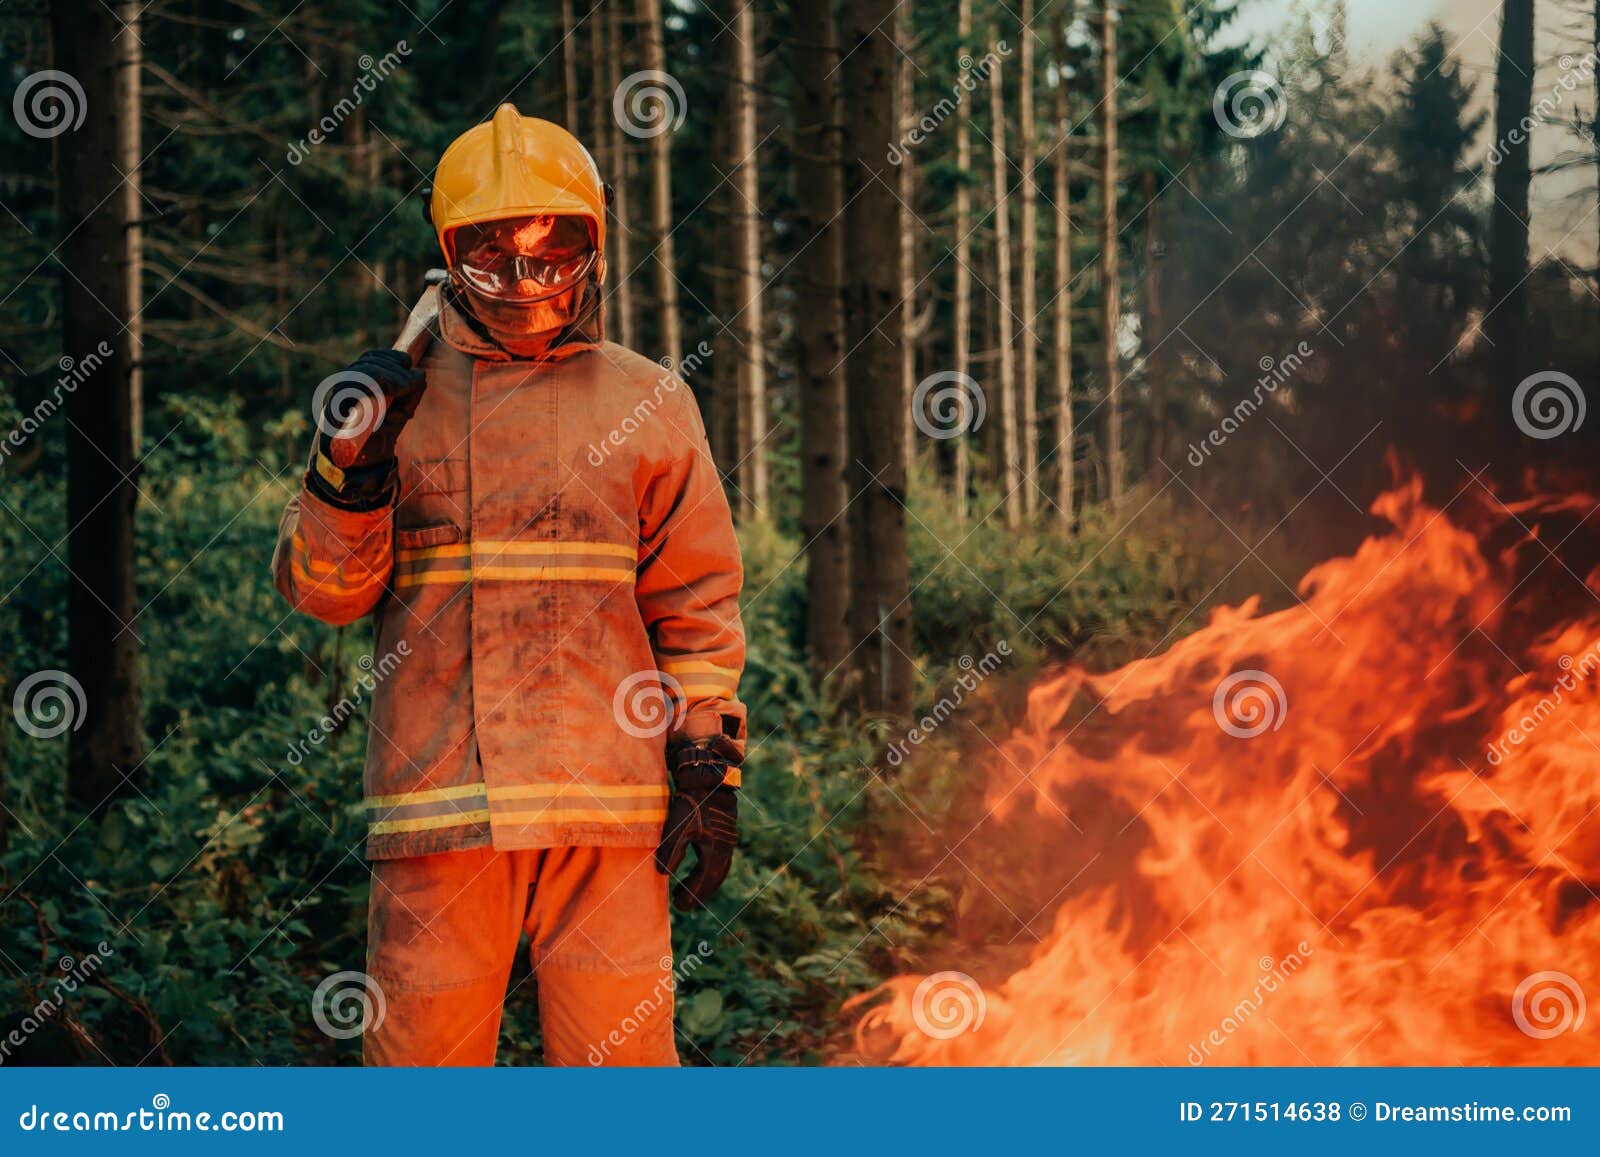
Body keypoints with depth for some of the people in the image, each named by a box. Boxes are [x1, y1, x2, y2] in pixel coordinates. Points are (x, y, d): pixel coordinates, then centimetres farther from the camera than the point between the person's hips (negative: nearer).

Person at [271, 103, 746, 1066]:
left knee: (620, 1059, 0)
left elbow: (698, 600, 11)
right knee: (422, 1062, 2)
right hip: (439, 798, 0)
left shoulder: (648, 404, 10)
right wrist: (350, 472, -10)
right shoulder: (401, 397, 10)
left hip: (606, 804, 0)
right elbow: (321, 590, 7)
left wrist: (710, 768, 3)